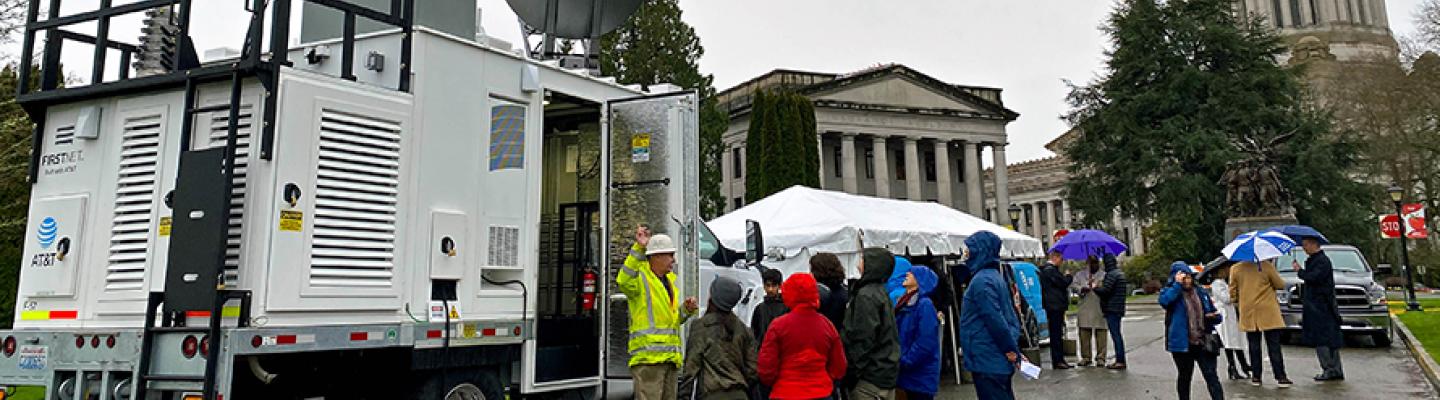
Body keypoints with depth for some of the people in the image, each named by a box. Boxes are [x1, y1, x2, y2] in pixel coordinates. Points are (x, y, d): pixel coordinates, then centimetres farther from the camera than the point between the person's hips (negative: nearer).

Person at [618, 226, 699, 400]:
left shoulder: (669, 280, 21)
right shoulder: (641, 277, -5)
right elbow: (624, 281, -31)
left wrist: (686, 310, 7)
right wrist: (639, 248, -36)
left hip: (671, 357, 9)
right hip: (648, 355, -9)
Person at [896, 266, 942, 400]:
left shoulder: (925, 305, -16)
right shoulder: (904, 304, 10)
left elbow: (925, 344, -23)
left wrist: (903, 363, -18)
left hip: (921, 376, -8)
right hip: (909, 374, 8)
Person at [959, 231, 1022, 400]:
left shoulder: (981, 280, -18)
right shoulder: (995, 276, 14)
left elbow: (995, 320, -22)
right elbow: (1012, 316, 15)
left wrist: (1010, 349, -13)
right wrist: (1013, 348, 10)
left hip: (987, 362, -10)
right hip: (1000, 361, 10)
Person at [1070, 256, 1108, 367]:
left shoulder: (1104, 275, 10)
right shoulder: (1080, 274, 15)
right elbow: (1073, 286, 3)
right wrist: (1082, 289, -15)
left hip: (1100, 310, -1)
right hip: (1084, 310, 2)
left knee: (1101, 335, -2)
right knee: (1084, 335, 3)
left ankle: (1100, 358, 6)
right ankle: (1086, 357, 12)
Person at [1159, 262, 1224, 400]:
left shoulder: (1201, 292, 10)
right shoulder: (1169, 291, -1)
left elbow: (1214, 314, 20)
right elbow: (1164, 301, -27)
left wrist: (1213, 316, -4)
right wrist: (1177, 284, -20)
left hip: (1204, 343, 2)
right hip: (1182, 344, -2)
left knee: (1211, 377, -5)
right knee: (1185, 377, 12)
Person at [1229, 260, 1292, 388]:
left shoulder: (1235, 268, -2)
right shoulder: (1267, 266, -10)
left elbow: (1233, 291, 4)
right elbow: (1280, 285, 0)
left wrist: (1236, 302, 22)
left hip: (1248, 313, 2)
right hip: (1268, 312, -2)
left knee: (1254, 347, 9)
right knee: (1274, 346, 3)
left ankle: (1256, 377, 11)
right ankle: (1280, 377, 4)